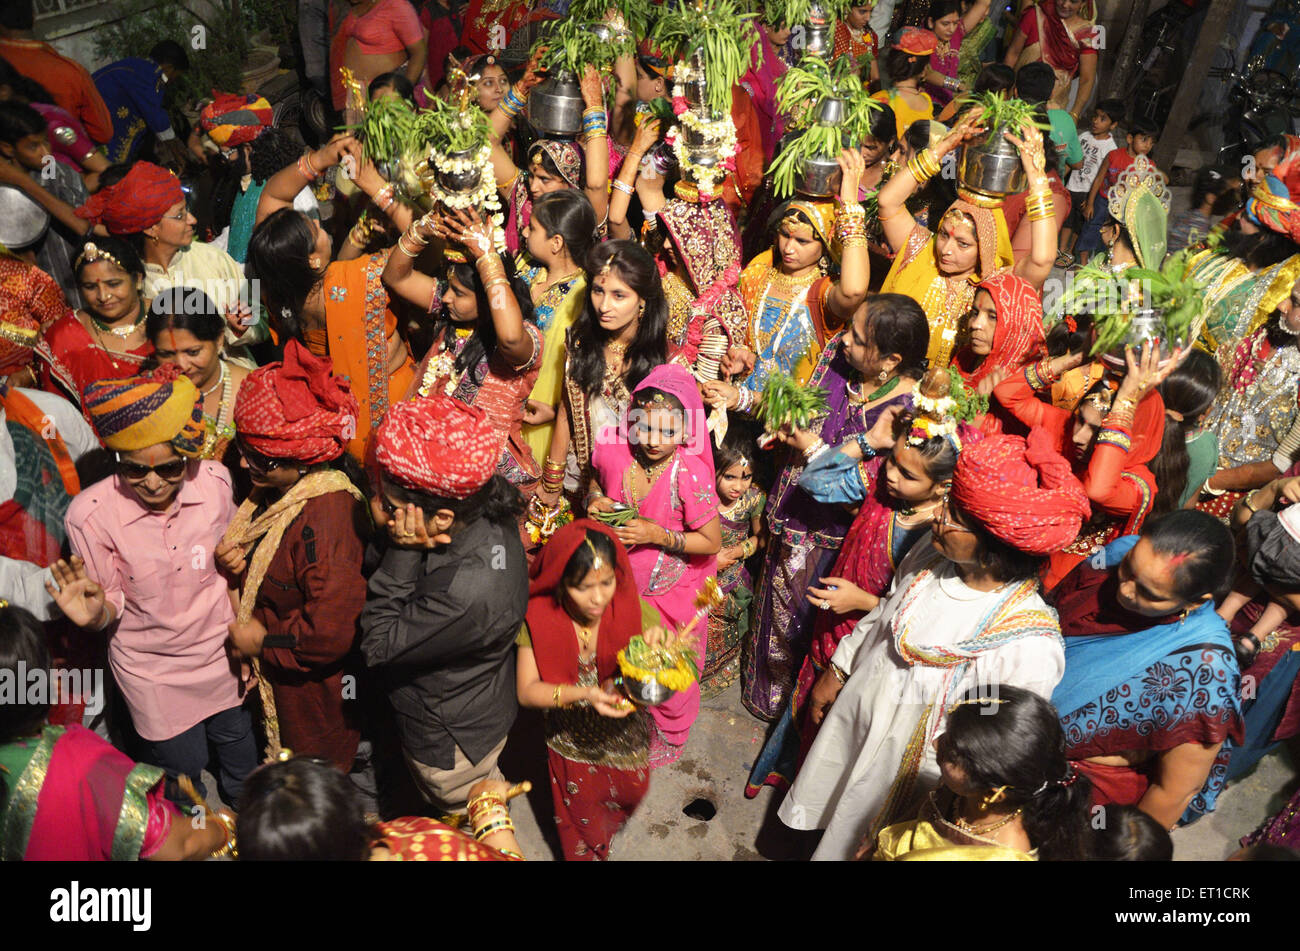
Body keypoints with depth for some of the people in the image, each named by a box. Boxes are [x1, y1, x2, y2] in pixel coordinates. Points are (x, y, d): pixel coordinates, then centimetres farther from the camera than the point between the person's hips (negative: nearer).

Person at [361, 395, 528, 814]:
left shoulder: (466, 591, -45)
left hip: (451, 740, -8)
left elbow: (379, 646, -29)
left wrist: (403, 552, -34)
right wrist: (387, 530, -23)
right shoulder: (489, 519, -18)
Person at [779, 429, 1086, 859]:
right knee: (828, 825, 30)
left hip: (901, 773, -5)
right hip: (848, 724, 5)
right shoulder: (931, 557, -16)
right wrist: (836, 672, 13)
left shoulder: (1031, 647, -34)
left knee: (853, 845, 22)